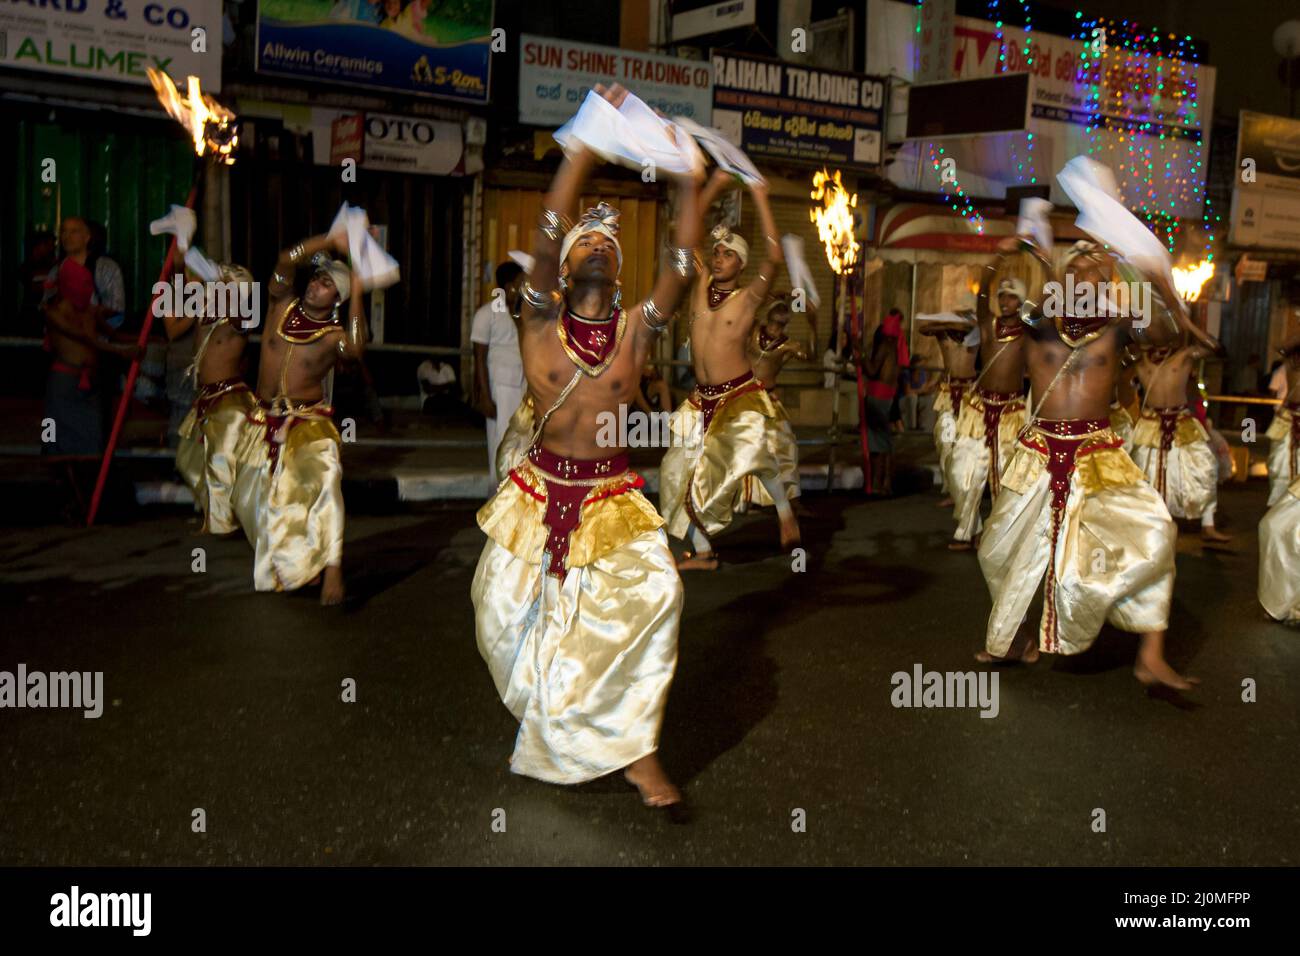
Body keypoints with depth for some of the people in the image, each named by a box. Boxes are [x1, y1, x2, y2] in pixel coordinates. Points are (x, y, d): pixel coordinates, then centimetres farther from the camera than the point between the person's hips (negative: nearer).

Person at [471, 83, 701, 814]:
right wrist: (591, 140, -13)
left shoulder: (637, 329, 0)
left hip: (614, 498, 0)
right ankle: (548, 712, 40)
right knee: (511, 616, 7)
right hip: (541, 493, 0)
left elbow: (684, 260, -10)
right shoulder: (542, 321, -4)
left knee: (653, 591, -20)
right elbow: (550, 224, -14)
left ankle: (631, 746, -8)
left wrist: (687, 175, -8)